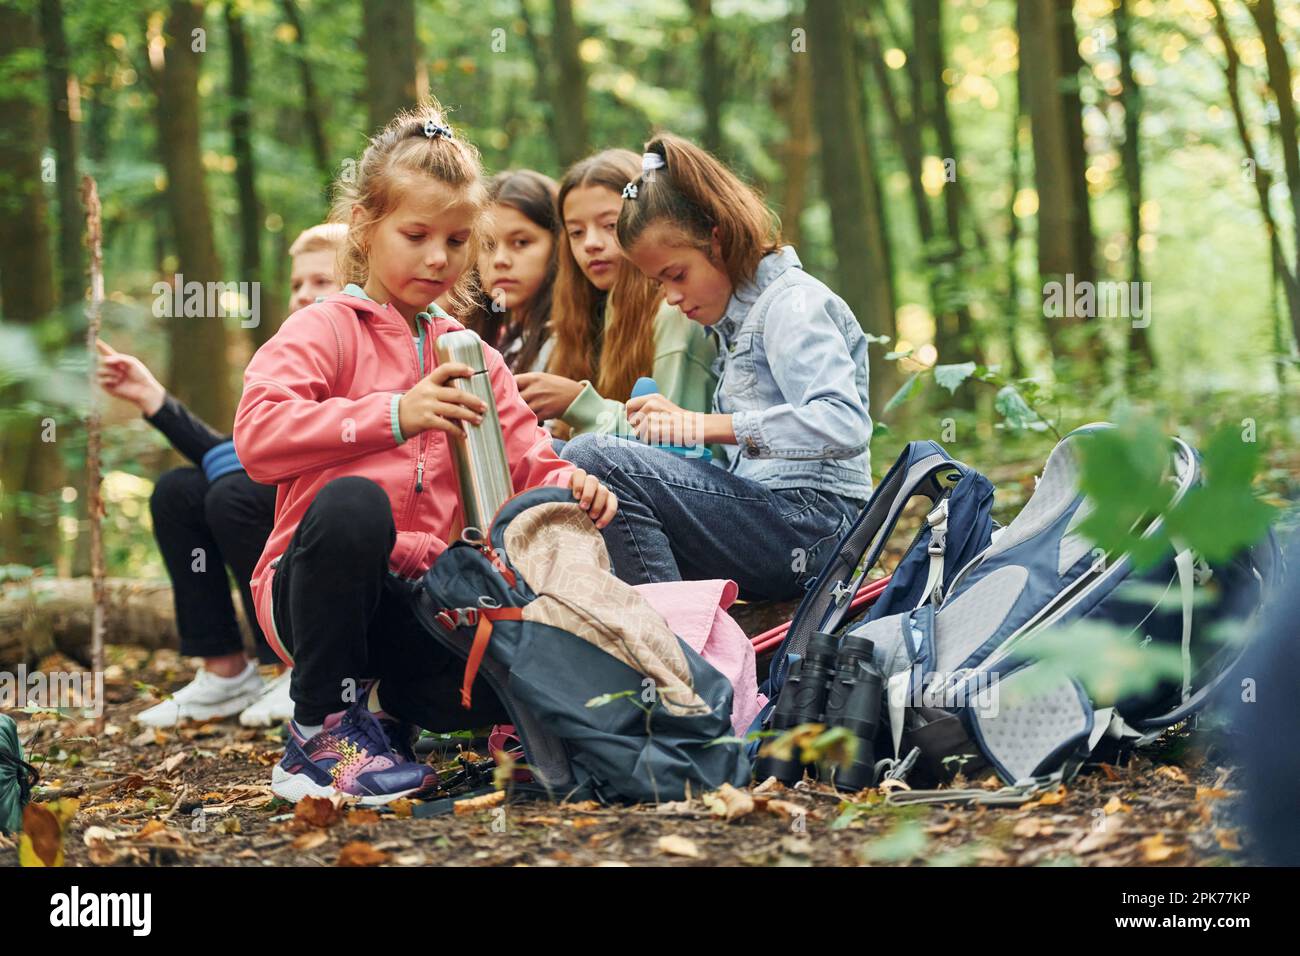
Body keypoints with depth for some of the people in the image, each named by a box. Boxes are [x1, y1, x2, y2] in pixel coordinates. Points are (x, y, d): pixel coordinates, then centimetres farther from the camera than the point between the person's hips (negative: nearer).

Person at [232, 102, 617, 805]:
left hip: (423, 595, 5)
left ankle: (386, 707, 10)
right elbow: (257, 437, -19)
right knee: (353, 501, -39)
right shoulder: (324, 331, -1)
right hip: (312, 588, -4)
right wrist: (393, 415, -28)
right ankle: (323, 728, -19)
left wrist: (566, 484, -11)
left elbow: (522, 460, 14)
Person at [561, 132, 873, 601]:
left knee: (596, 458, -24)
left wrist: (703, 426, -26)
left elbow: (844, 425, -24)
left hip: (814, 523, -10)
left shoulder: (793, 302, -7)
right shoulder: (735, 315, 21)